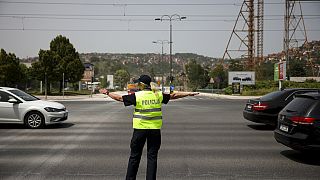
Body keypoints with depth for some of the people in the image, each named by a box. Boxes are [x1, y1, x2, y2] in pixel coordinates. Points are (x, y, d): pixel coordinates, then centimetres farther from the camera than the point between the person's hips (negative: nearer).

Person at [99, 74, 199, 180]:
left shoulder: (137, 96, -7)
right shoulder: (158, 95, 1)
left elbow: (120, 98, -1)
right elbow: (173, 95, 11)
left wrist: (108, 93, 14)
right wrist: (189, 94, 24)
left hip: (140, 129, -2)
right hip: (155, 129, 2)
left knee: (135, 156, 12)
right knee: (152, 156, 10)